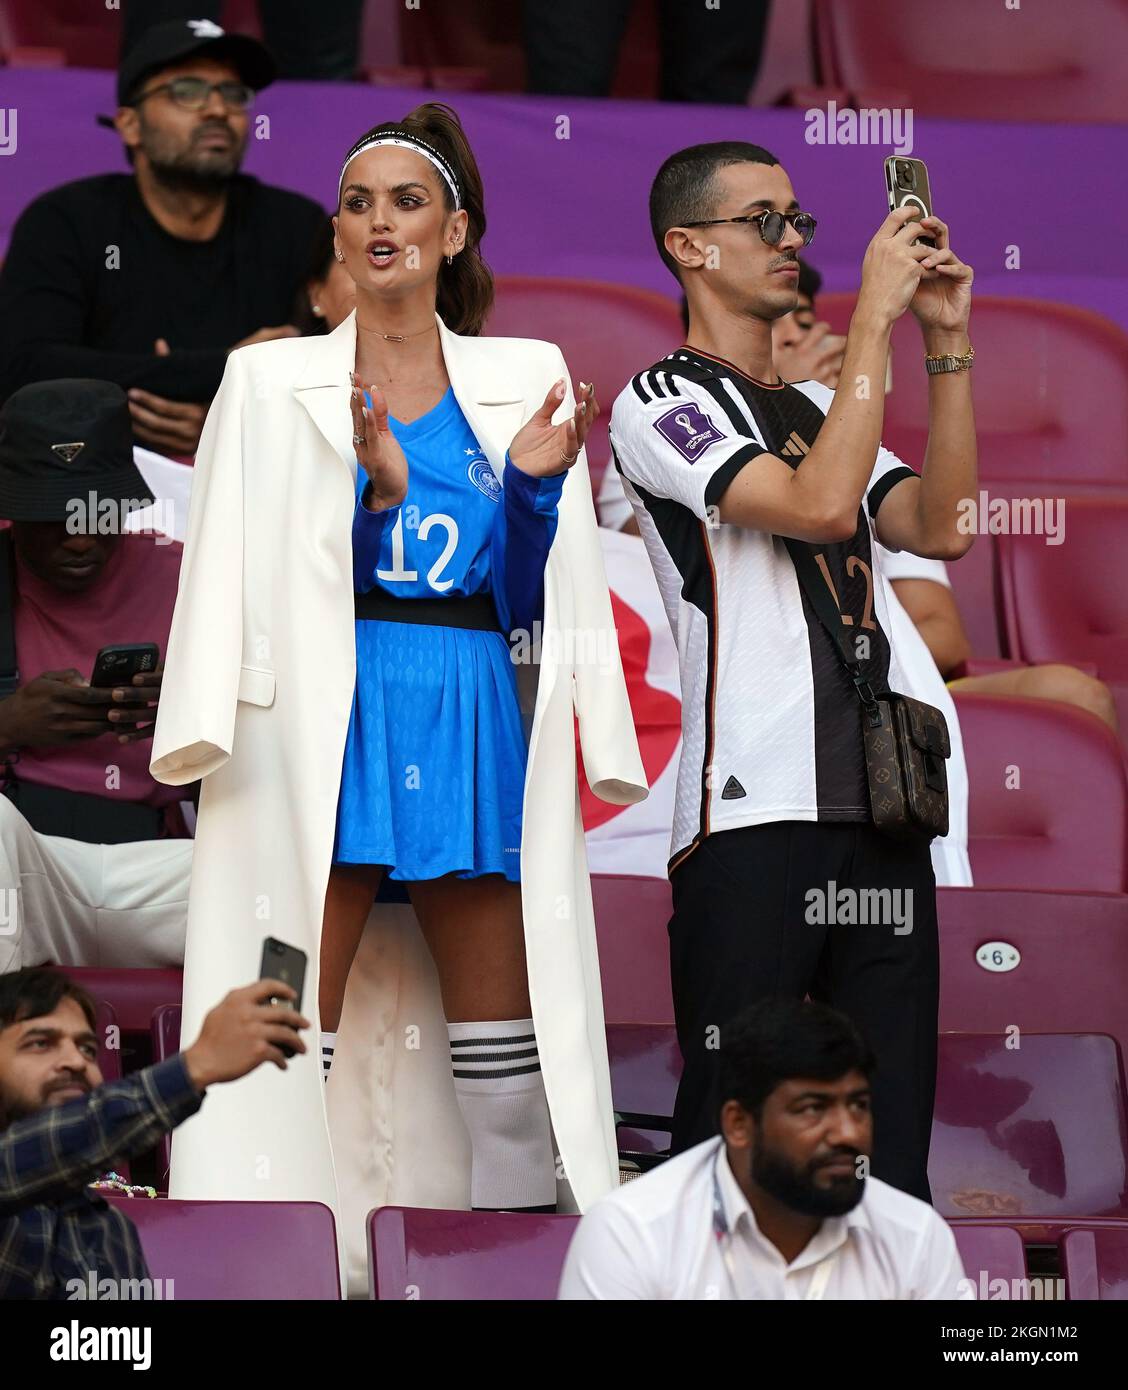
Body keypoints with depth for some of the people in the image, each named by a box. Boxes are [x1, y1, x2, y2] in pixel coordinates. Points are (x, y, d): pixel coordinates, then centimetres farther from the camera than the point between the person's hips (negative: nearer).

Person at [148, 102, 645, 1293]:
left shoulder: (525, 382, 14)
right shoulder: (272, 380, 9)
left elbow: (539, 594, 14)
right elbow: (241, 568, 1)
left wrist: (534, 483, -5)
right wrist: (375, 488, -14)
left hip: (472, 729, 3)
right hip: (326, 716, -2)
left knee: (505, 1043, 1)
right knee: (299, 1028, -10)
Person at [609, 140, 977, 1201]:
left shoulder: (819, 409, 23)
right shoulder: (662, 402, 0)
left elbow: (940, 528, 9)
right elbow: (820, 506, -14)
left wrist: (947, 342, 5)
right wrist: (874, 317, -11)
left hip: (881, 811, 7)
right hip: (754, 818, -7)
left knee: (888, 1144, 3)